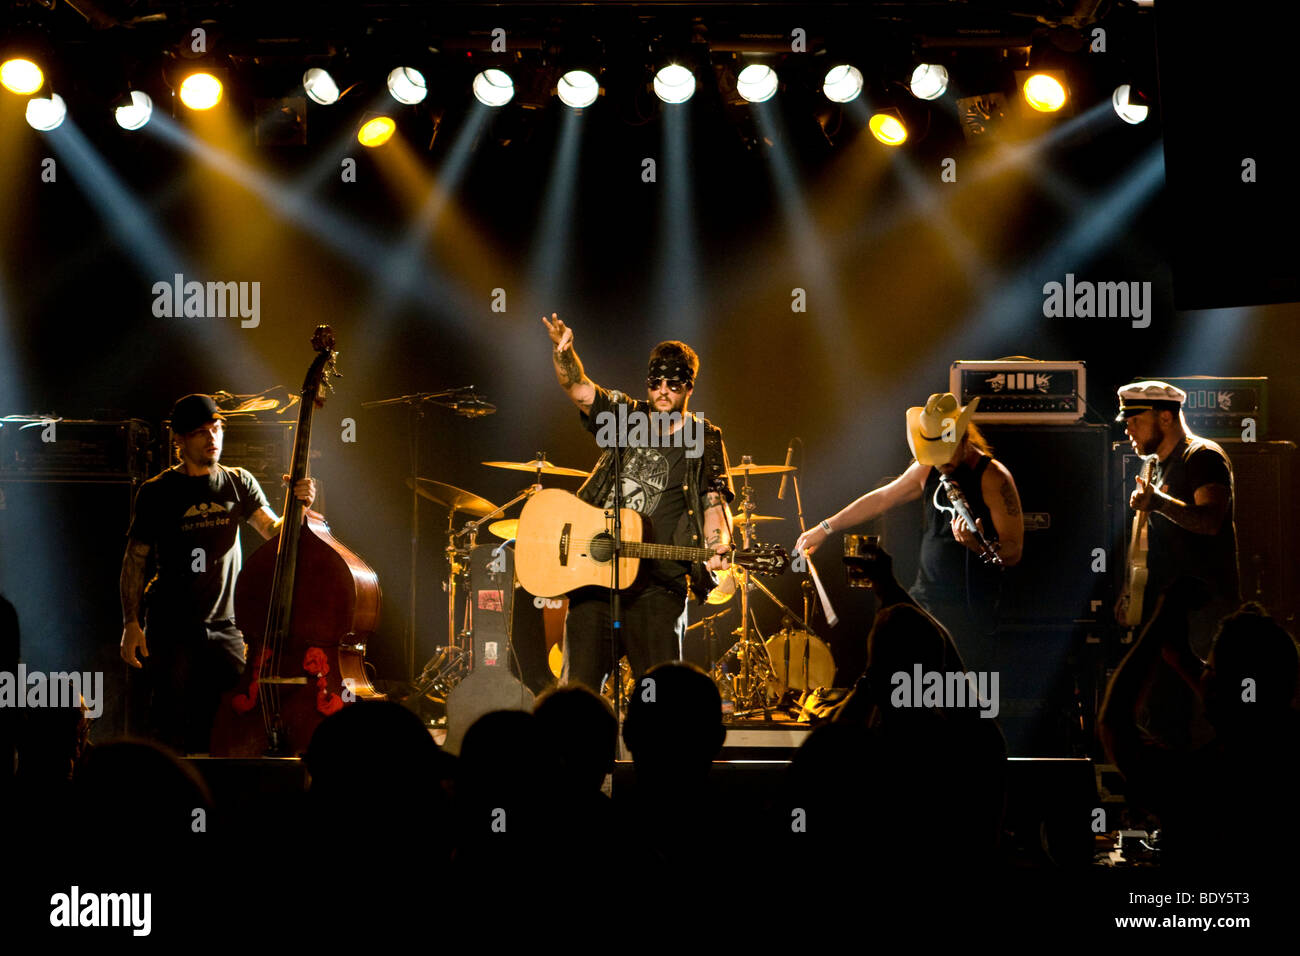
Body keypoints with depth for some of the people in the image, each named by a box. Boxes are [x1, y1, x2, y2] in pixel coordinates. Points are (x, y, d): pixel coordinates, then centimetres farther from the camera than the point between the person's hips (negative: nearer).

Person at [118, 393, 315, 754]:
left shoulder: (239, 483, 8)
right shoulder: (157, 492, 0)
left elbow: (274, 532, 0)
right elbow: (134, 561, 1)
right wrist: (131, 624, -6)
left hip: (225, 626, 2)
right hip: (171, 628, -2)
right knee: (172, 733, -2)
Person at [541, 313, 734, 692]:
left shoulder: (705, 441, 8)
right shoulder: (624, 416, 12)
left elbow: (714, 504, 2)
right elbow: (578, 388, -1)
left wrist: (717, 548, -18)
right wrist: (564, 352, -22)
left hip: (657, 585, -2)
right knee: (579, 683, 2)